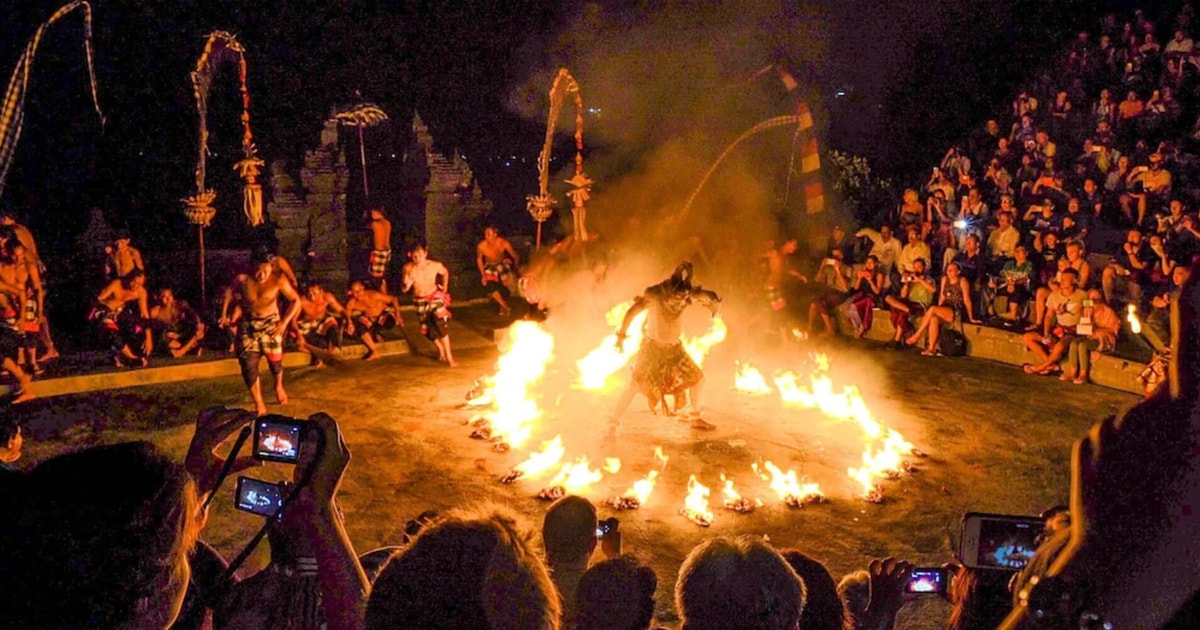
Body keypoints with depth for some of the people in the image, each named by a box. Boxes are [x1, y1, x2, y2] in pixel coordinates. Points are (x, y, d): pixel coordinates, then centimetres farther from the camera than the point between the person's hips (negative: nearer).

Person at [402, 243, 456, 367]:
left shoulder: (435, 265, -18)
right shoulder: (408, 268, -18)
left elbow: (445, 273, 7)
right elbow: (404, 290, -11)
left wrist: (445, 288, 6)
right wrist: (407, 286, -33)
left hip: (435, 297, -2)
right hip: (420, 301, 2)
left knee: (440, 324, -17)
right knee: (427, 329, 7)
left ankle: (449, 356, -9)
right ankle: (440, 349, 35)